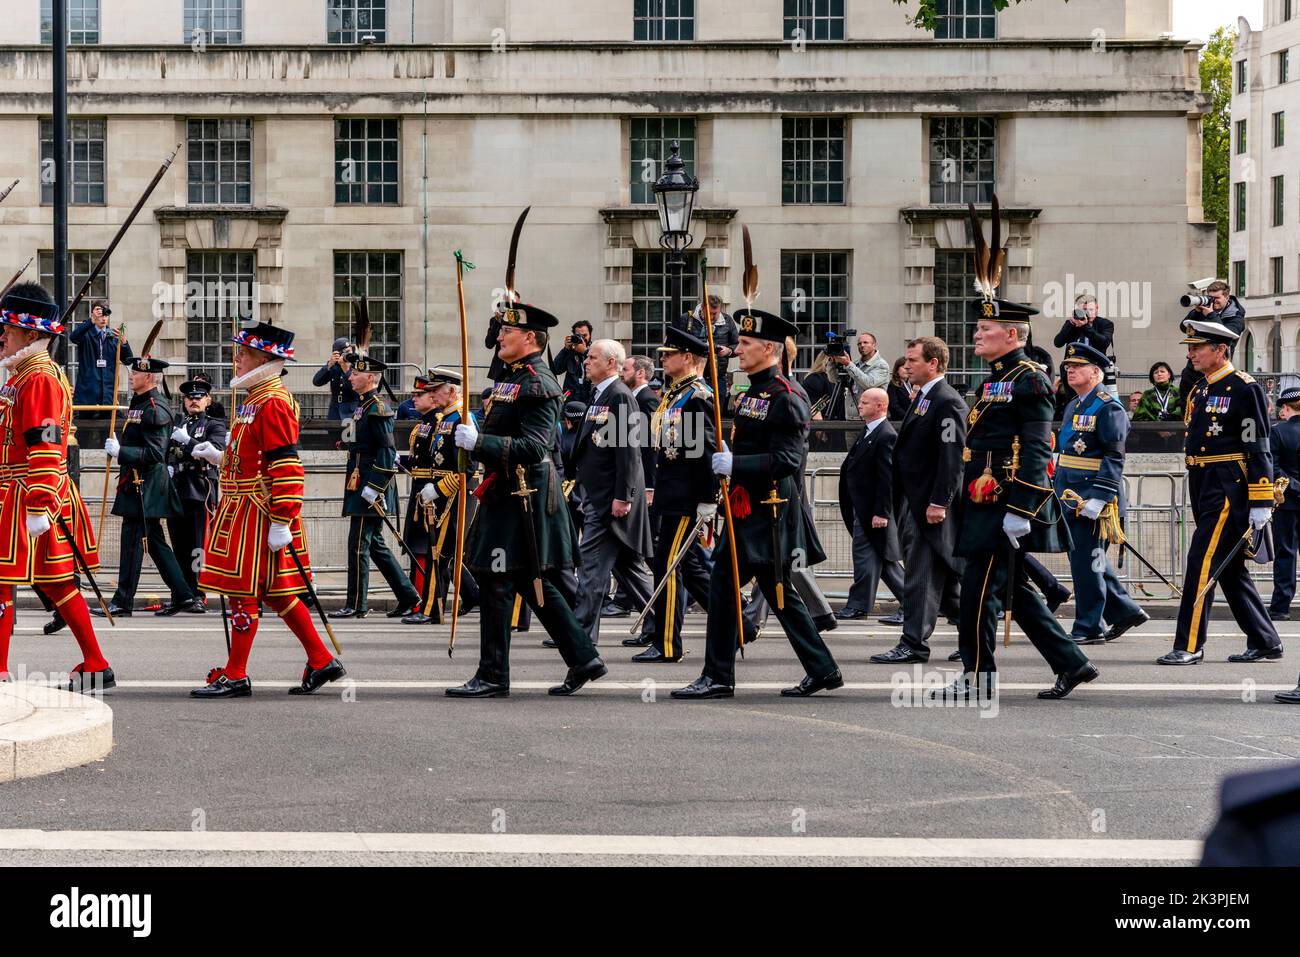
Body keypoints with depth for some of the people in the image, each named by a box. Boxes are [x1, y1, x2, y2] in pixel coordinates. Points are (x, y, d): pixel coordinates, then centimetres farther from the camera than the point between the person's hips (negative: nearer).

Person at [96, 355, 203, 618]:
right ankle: (184, 596, 14)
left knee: (132, 541, -5)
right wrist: (117, 447, 13)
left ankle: (122, 602, -1)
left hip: (144, 487, -10)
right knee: (155, 542, 12)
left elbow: (154, 453, -21)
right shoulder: (139, 404, 16)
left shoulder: (155, 409, -15)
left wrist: (120, 451, -24)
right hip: (137, 485, 10)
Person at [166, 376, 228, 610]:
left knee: (198, 546, -8)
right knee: (179, 547, 7)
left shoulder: (215, 426, 5)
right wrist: (168, 468, 6)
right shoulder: (177, 426, 21)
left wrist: (187, 441, -17)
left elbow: (215, 451, -13)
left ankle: (198, 595, -6)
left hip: (201, 493, -5)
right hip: (176, 492, 5)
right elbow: (166, 456, 26)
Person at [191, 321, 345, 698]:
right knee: (277, 592, 13)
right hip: (245, 511, 10)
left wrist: (281, 522, -23)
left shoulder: (272, 404, -16)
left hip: (258, 512, -10)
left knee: (244, 592, -4)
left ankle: (235, 677, 2)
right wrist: (218, 457, 13)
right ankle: (322, 662, 18)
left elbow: (286, 466, -21)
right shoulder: (254, 400, 16)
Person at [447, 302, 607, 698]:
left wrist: (479, 442, -27)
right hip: (506, 494, 10)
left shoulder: (537, 384, -14)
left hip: (521, 498, -10)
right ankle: (583, 659, 18)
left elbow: (534, 448, -24)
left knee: (495, 582, -7)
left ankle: (492, 677, -2)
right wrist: (474, 439, 13)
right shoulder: (514, 378, 17)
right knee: (534, 583, 13)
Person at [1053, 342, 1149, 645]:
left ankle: (1089, 628, 3)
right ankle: (1125, 611, 24)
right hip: (1071, 498, 9)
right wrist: (1057, 491, 23)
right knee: (1087, 560, 14)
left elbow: (1114, 458, -17)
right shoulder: (1074, 406, 17)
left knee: (1086, 561, -4)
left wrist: (1098, 498, -23)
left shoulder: (1108, 408, -12)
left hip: (1091, 502, -9)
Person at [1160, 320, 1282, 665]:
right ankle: (1265, 643, 18)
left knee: (1202, 562, -12)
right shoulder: (1199, 390, 15)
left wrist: (1260, 503, -17)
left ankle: (1189, 646, -9)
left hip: (1229, 489, -9)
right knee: (1230, 569, 11)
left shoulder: (1243, 389, -10)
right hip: (1203, 487, 9)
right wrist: (1195, 496, 23)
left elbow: (1259, 448, -13)